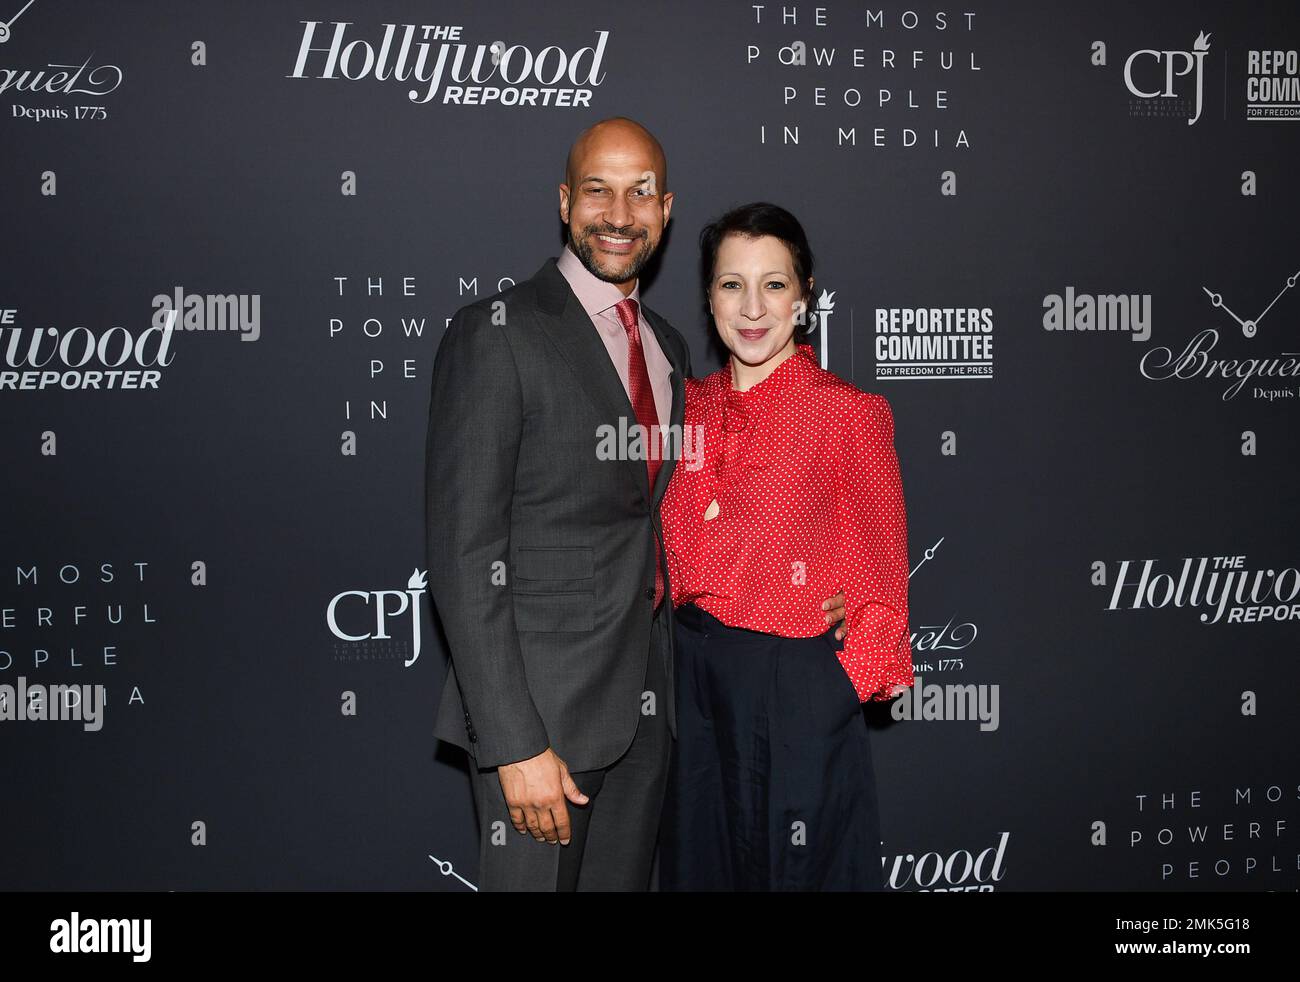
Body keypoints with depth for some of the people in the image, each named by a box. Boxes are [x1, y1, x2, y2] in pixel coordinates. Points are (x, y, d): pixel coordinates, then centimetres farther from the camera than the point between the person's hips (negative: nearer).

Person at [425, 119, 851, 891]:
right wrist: (516, 743, -19)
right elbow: (465, 555, -15)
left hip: (647, 703, 7)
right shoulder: (497, 335, -11)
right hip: (543, 704, -6)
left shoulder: (669, 348, 12)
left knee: (625, 880, 16)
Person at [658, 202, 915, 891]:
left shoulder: (849, 412, -10)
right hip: (692, 681, 5)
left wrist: (837, 690, -13)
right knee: (698, 865, 19)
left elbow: (880, 581, -6)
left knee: (795, 871, 11)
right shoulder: (690, 403, 4)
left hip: (798, 691, -5)